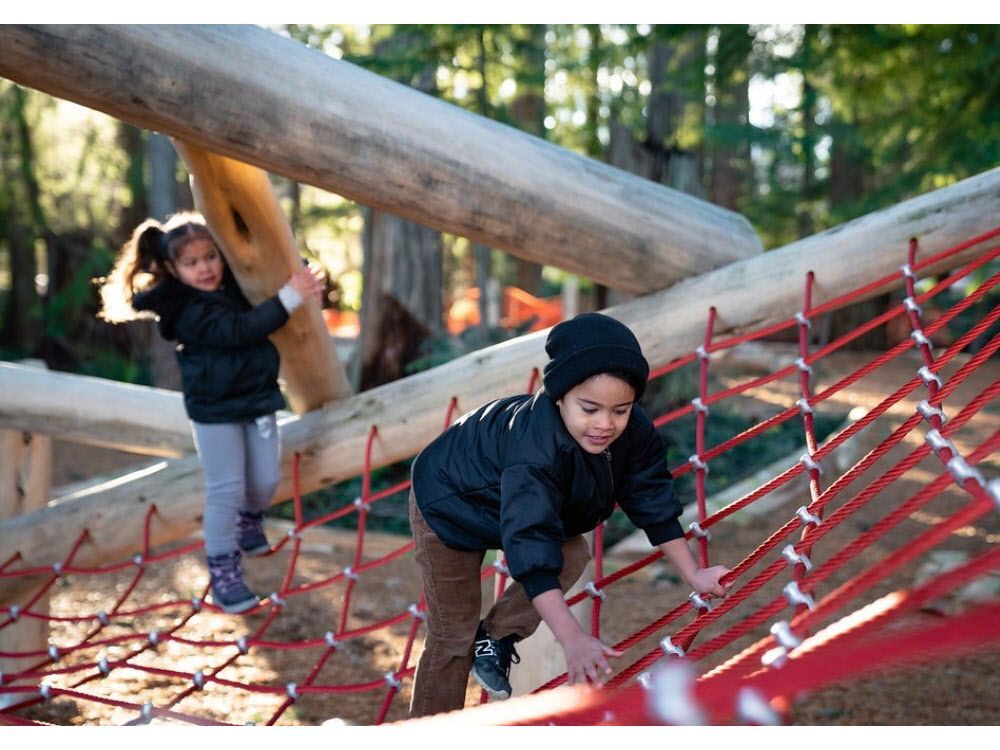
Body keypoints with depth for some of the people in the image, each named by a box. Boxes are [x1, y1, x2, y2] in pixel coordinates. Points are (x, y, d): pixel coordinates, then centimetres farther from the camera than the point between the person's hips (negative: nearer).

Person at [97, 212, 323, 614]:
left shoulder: (234, 284, 3)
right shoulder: (187, 312, -20)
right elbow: (240, 329, -31)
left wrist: (300, 277, -2)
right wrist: (289, 297, -32)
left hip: (257, 397, 7)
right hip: (214, 409, -7)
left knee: (265, 480, 12)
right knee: (226, 489, -6)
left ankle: (249, 519, 44)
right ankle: (222, 569, 7)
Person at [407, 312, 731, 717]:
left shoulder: (634, 432, -25)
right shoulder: (536, 447, -45)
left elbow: (654, 502, -11)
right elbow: (531, 547, -50)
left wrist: (693, 574, -11)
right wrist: (573, 639, -55)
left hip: (519, 501, 7)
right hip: (448, 506, -7)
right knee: (454, 637, -5)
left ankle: (495, 637, 17)